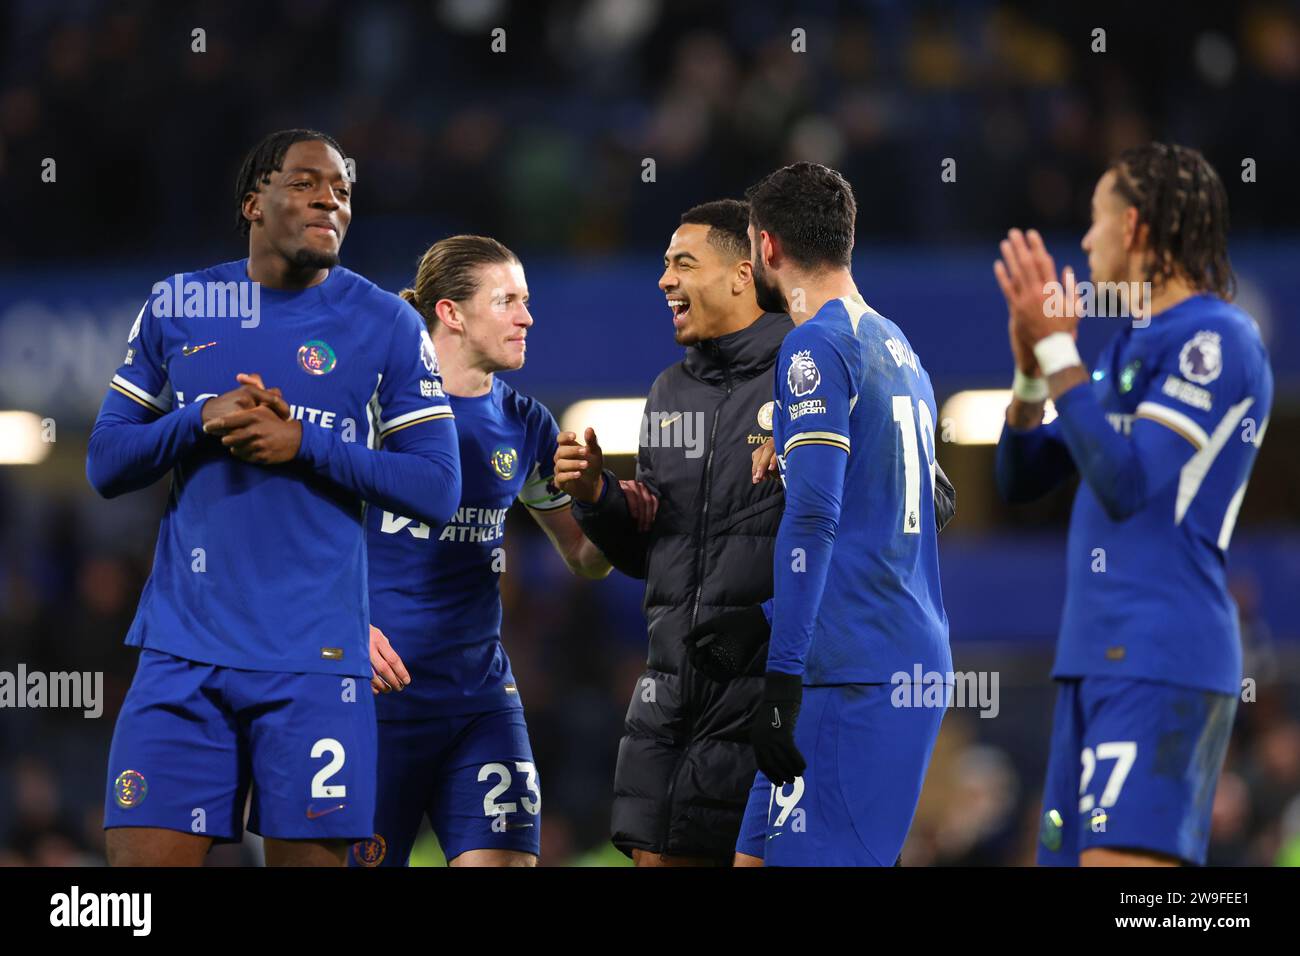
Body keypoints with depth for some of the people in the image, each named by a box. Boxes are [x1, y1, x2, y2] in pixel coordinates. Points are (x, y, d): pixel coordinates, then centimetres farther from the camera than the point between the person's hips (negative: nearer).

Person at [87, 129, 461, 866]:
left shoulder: (387, 326, 3)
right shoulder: (176, 308, 10)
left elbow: (438, 487, -1)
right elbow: (105, 464, 10)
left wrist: (305, 446, -12)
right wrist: (200, 423, -8)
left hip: (313, 661, -2)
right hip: (182, 650, 2)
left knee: (309, 852, -2)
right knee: (145, 854, -5)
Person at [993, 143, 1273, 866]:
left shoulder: (1214, 341, -8)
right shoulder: (1130, 346, 21)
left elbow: (1128, 484, -18)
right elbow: (1022, 480, 20)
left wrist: (1059, 353, -14)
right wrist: (1032, 370, 3)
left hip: (1159, 663, -10)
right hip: (1097, 659, 10)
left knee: (1122, 859, -20)